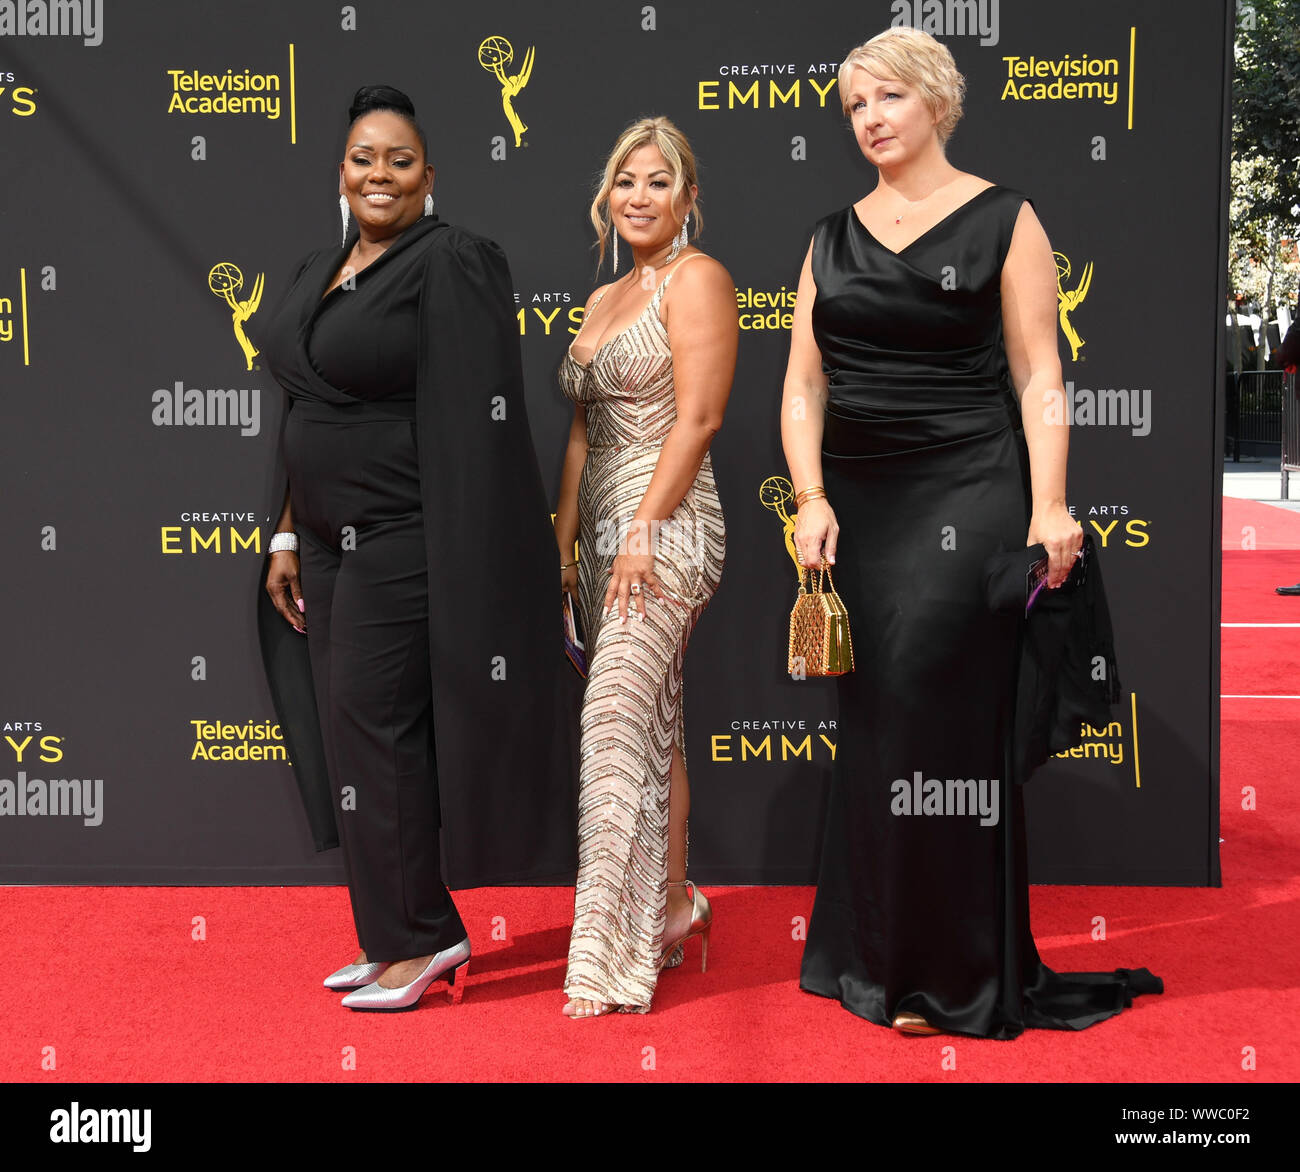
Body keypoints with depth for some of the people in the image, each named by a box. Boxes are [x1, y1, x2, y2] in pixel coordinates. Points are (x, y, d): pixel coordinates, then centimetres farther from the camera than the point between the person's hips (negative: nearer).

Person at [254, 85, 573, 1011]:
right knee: (349, 733, 11)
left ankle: (419, 939, 12)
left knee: (376, 727, -5)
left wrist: (457, 571, -20)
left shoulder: (450, 265, -11)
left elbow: (472, 424, -17)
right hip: (334, 544, 9)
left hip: (403, 544, -9)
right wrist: (290, 537, 15)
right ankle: (400, 937, 23)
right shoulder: (321, 274, 15)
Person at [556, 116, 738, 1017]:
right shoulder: (604, 299, 20)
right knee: (655, 724, 11)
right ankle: (674, 908, 20)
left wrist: (644, 531, -18)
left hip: (667, 527, -8)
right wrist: (565, 537, 12)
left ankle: (616, 946, -13)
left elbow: (697, 419, -13)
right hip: (606, 532, 8)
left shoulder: (697, 278, -4)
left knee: (616, 717, -15)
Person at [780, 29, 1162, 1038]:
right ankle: (873, 955, 20)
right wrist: (812, 497, -4)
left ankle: (952, 977, 5)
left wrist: (1048, 509, -14)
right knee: (870, 724, 7)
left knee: (936, 717, -8)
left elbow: (1038, 377, -4)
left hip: (965, 497, -4)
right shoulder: (833, 238, 14)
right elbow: (804, 385, 10)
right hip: (856, 503, 5)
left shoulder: (1003, 219, 2)